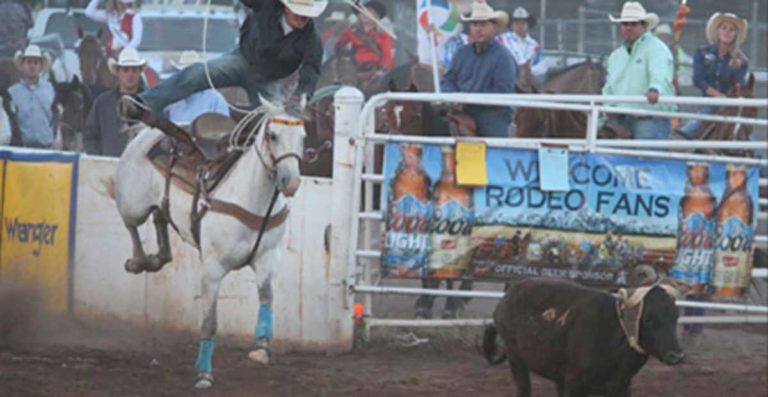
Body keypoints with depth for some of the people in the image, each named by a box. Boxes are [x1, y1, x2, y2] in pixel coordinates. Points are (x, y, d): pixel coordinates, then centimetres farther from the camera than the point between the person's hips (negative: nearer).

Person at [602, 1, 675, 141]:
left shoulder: (655, 48, -4)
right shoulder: (616, 56, 21)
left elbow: (660, 75, -23)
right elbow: (609, 87, 27)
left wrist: (655, 89, -45)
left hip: (649, 119, -7)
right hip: (620, 121, 8)